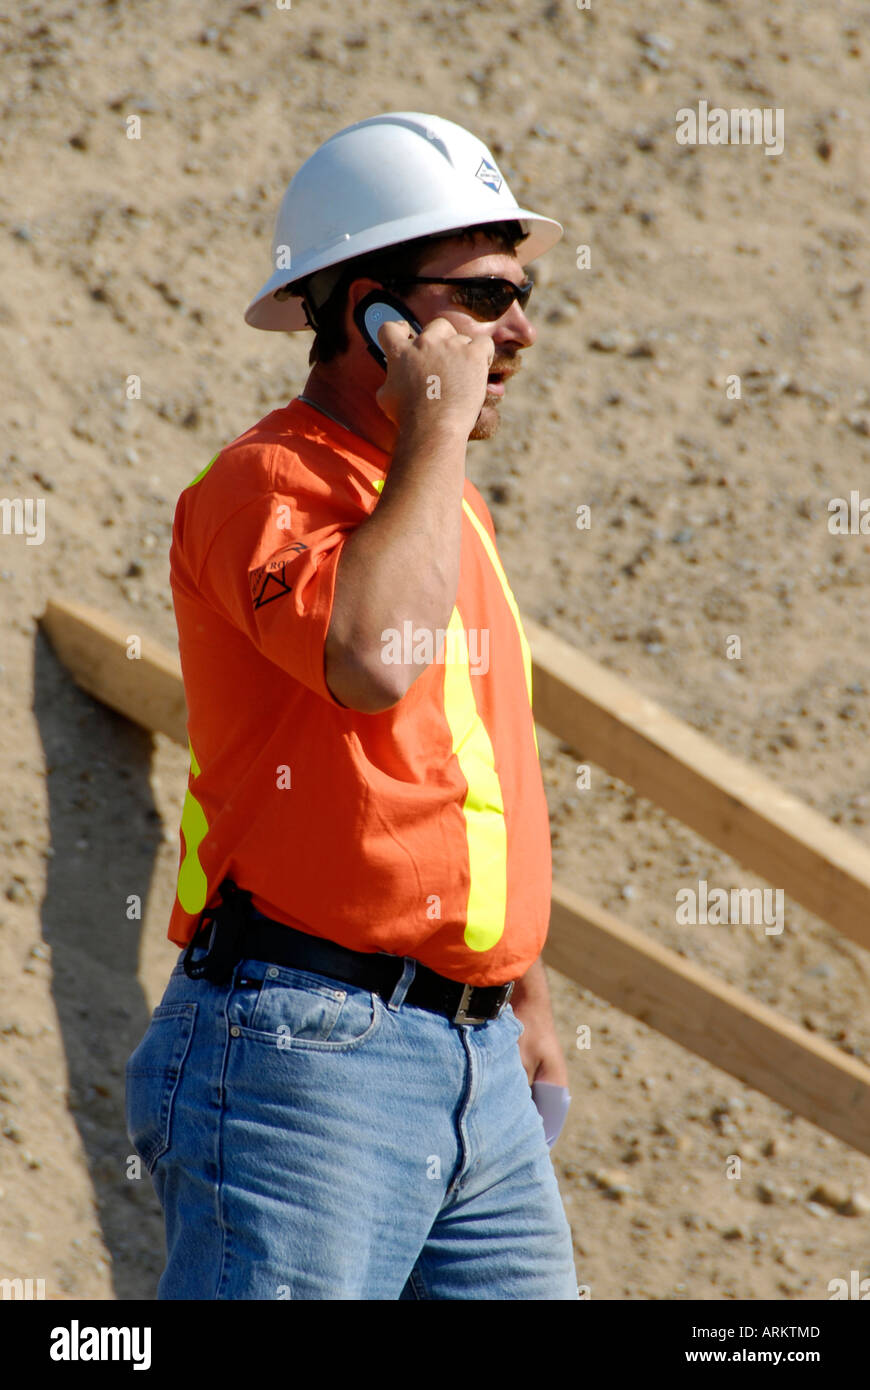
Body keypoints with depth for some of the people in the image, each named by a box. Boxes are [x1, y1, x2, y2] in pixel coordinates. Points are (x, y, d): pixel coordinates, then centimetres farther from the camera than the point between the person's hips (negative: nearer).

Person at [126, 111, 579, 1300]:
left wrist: (526, 992, 29)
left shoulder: (451, 509, 20)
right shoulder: (265, 481, -9)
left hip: (479, 1067, 9)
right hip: (311, 1054, -9)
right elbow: (372, 656, -30)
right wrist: (438, 424, -18)